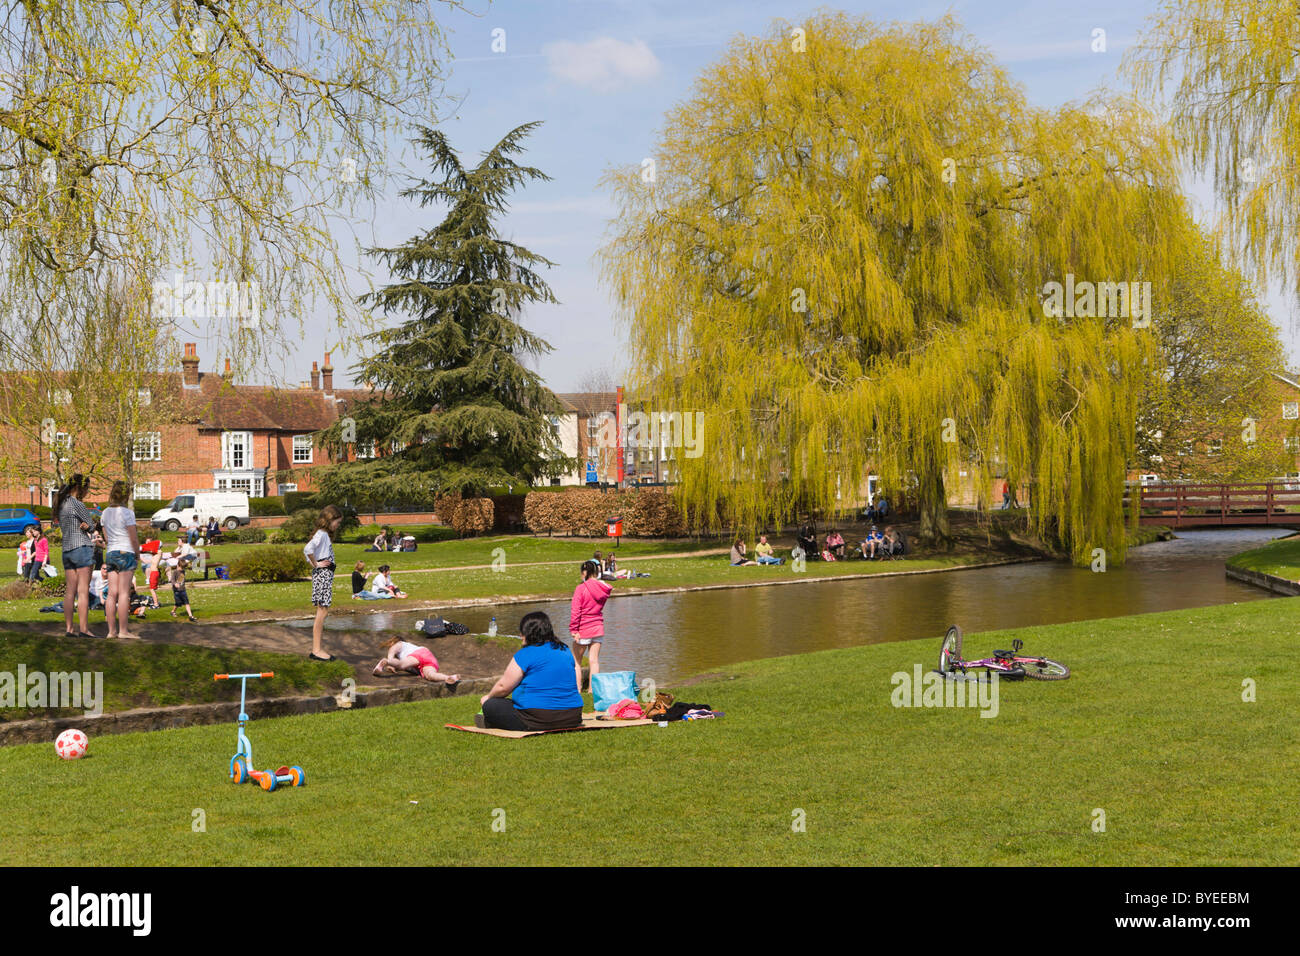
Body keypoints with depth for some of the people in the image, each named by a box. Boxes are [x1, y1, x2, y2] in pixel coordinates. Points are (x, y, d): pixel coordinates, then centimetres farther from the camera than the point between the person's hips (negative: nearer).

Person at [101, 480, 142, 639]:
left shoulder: (106, 513, 9)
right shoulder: (127, 513, -12)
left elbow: (106, 537, 15)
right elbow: (134, 538, -10)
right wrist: (138, 554, 4)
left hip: (111, 554, 7)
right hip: (126, 554, -7)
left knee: (112, 593, 5)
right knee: (124, 593, -6)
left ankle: (112, 631, 6)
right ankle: (123, 631, -7)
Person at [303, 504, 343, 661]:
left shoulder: (325, 534, 17)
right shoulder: (321, 534, -13)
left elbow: (308, 551, 24)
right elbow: (307, 550, -28)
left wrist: (313, 563, 11)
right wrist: (315, 564, -16)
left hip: (326, 575, 10)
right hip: (323, 574, -10)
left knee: (323, 611, 10)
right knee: (322, 611, -8)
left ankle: (316, 649, 12)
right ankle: (316, 650, -5)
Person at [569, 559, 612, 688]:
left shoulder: (581, 588, -15)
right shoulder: (603, 589, 1)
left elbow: (575, 610, -17)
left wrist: (573, 629, -13)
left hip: (583, 629, -5)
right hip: (598, 628, 5)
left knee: (576, 661, 8)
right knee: (594, 660, 8)